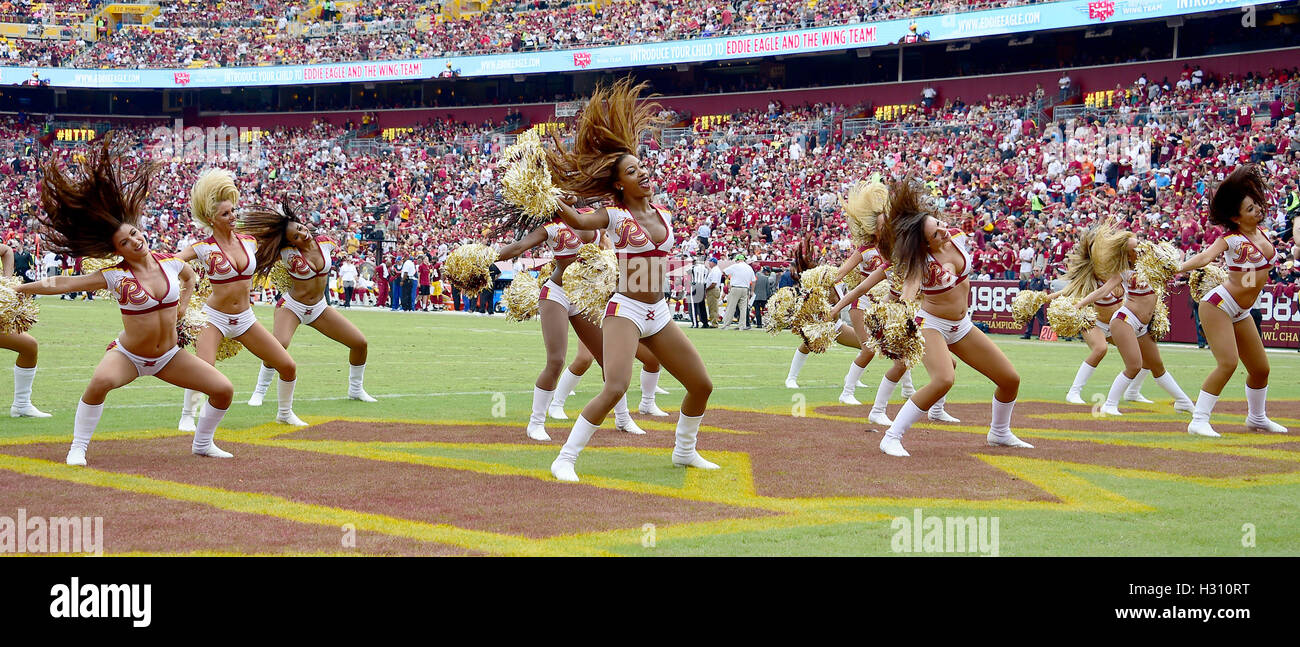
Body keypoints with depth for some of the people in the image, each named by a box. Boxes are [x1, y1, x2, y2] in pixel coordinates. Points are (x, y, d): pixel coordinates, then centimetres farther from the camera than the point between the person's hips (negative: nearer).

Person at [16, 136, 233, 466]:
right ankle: (78, 448, -19)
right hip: (128, 355, -4)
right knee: (101, 381, -36)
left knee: (224, 390, -2)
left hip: (169, 356, 4)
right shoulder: (115, 276, -16)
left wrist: (183, 304, 8)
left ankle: (202, 444, 23)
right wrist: (18, 288, -21)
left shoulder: (169, 262, -5)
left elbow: (191, 276, 20)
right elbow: (62, 283, -18)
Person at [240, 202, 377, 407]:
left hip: (320, 308, 5)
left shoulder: (325, 242, -7)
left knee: (360, 343, 0)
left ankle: (355, 390, 22)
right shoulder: (287, 252, -17)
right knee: (279, 345, -32)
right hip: (292, 307, -5)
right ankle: (259, 392, -14)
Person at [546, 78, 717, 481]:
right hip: (624, 311, -7)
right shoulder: (615, 216, -8)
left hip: (659, 314, 7)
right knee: (614, 389, -25)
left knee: (702, 384, 12)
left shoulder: (664, 216, 10)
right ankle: (565, 460, -18)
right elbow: (578, 220, -26)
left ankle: (685, 451, 34)